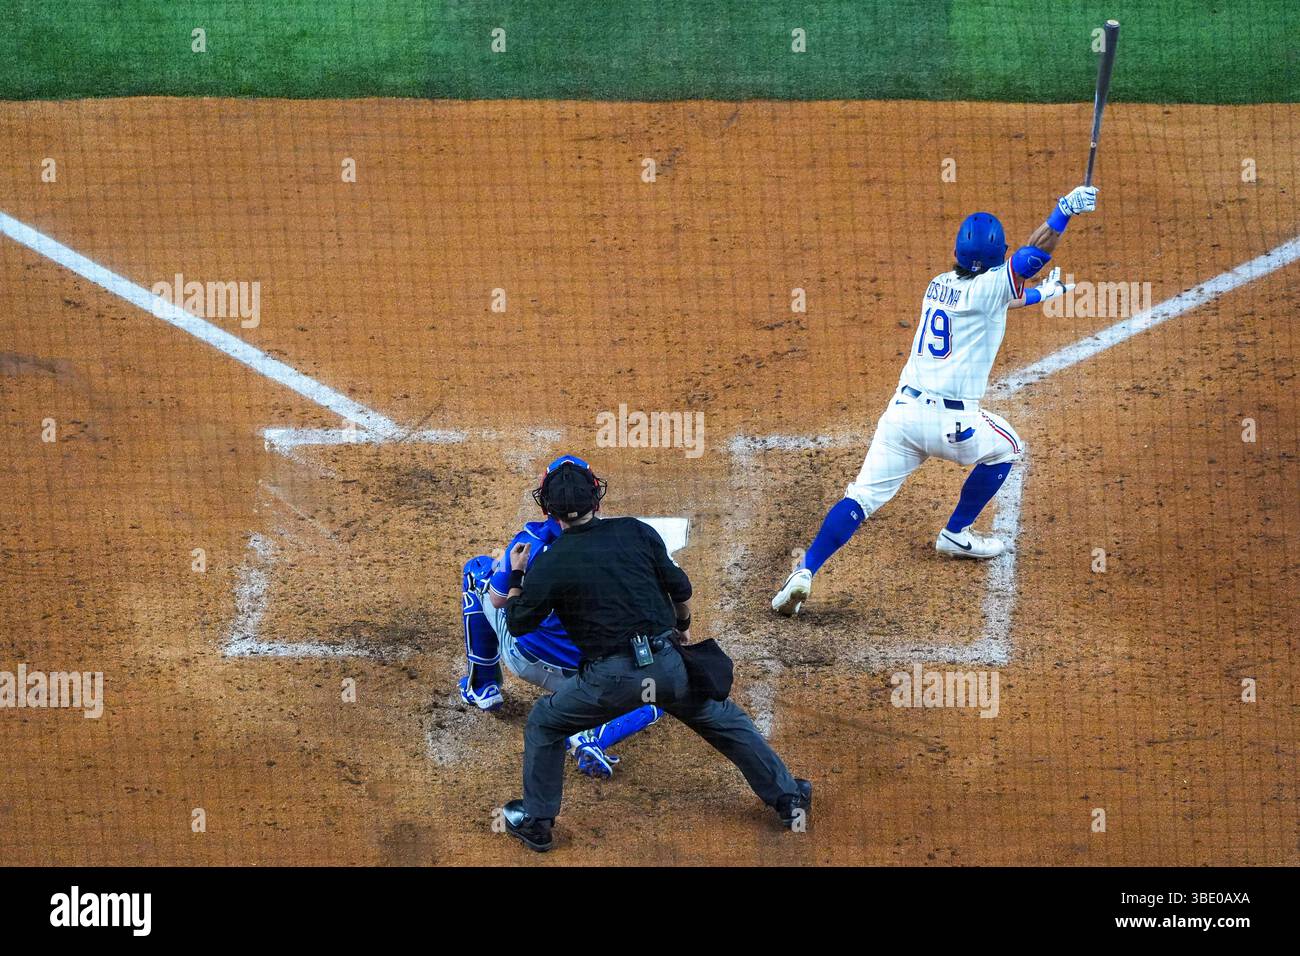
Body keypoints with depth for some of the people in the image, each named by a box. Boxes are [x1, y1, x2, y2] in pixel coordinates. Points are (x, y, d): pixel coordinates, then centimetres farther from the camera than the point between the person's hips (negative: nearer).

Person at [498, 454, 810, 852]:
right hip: (667, 664, 2)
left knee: (544, 723, 21)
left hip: (610, 679, -2)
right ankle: (788, 799, 30)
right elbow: (680, 587, 13)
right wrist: (683, 625, 34)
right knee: (726, 722, 23)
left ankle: (536, 822, 23)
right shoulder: (637, 532, 3)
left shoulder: (548, 565, -5)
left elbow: (517, 623, 6)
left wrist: (516, 574, 23)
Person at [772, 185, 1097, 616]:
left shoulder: (939, 285, 16)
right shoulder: (986, 288, -7)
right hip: (949, 421, -5)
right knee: (1006, 447, 26)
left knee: (860, 499, -1)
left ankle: (804, 573, -18)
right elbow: (1030, 258, -20)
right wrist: (1063, 212, -18)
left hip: (902, 410, 5)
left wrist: (1040, 294, 43)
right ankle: (956, 535, 30)